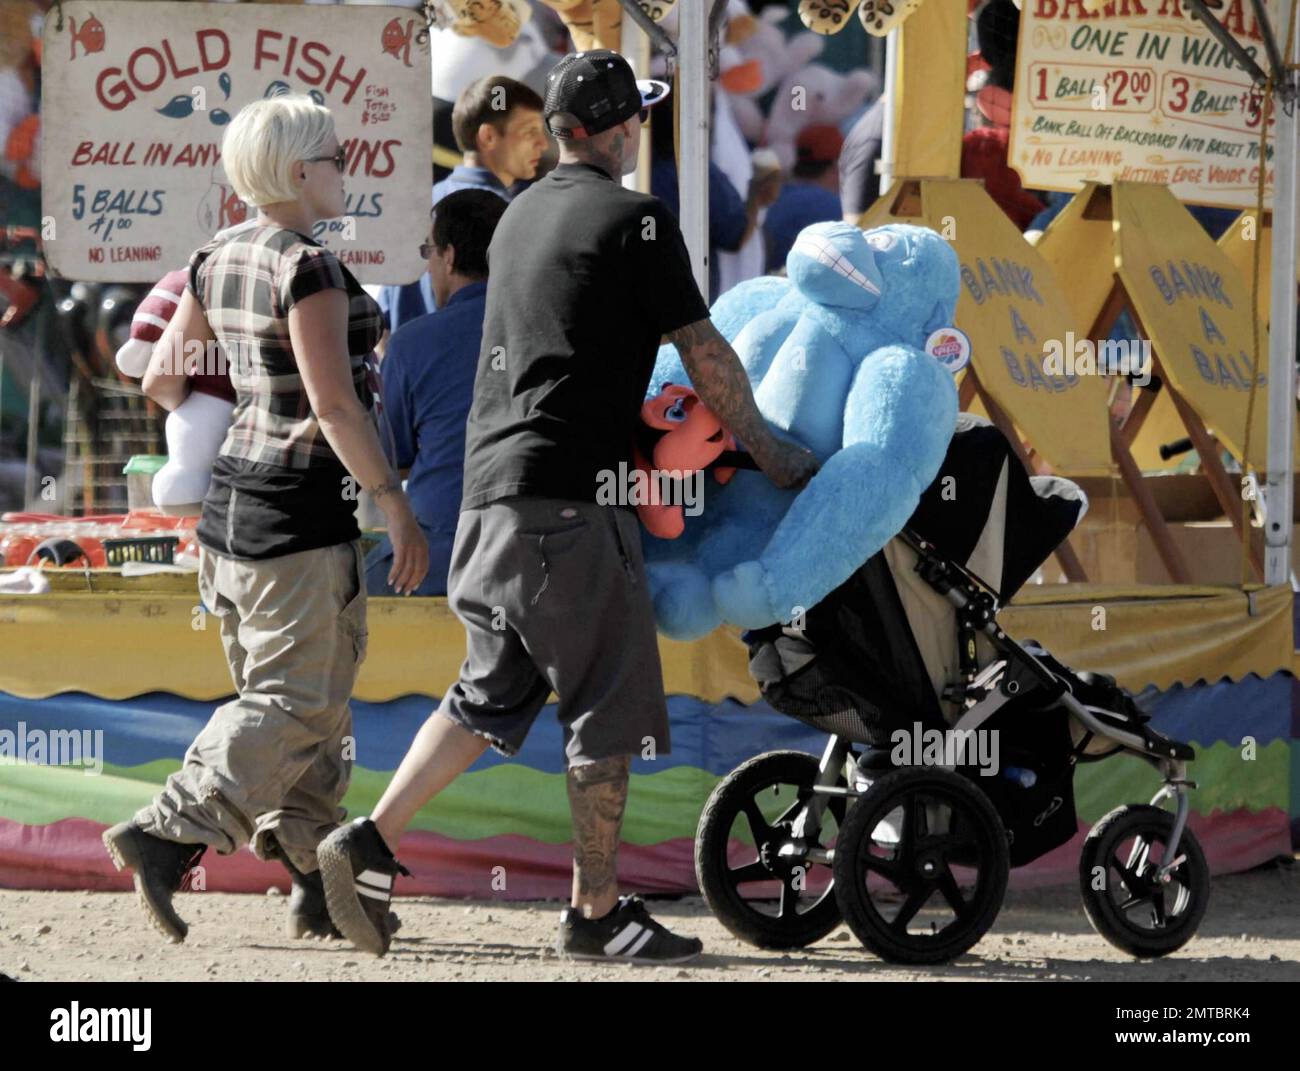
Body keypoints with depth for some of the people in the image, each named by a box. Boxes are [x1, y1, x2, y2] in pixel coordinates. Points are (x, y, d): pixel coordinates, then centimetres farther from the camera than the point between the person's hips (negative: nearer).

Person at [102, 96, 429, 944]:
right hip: (301, 508, -9)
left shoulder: (217, 260, 9)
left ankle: (318, 881, 16)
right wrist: (398, 507, -16)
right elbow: (335, 403, -21)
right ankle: (168, 834, -15)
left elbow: (163, 379, 14)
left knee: (298, 694, 14)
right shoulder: (307, 268, -17)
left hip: (234, 494, 9)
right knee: (296, 699, -7)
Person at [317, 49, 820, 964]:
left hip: (489, 482, 8)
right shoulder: (635, 221, -6)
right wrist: (771, 453, 8)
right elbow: (707, 358, -4)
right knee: (608, 707, 0)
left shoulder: (519, 219, 18)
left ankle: (371, 843, 3)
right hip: (571, 495, -8)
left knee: (494, 690, 14)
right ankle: (597, 912, 3)